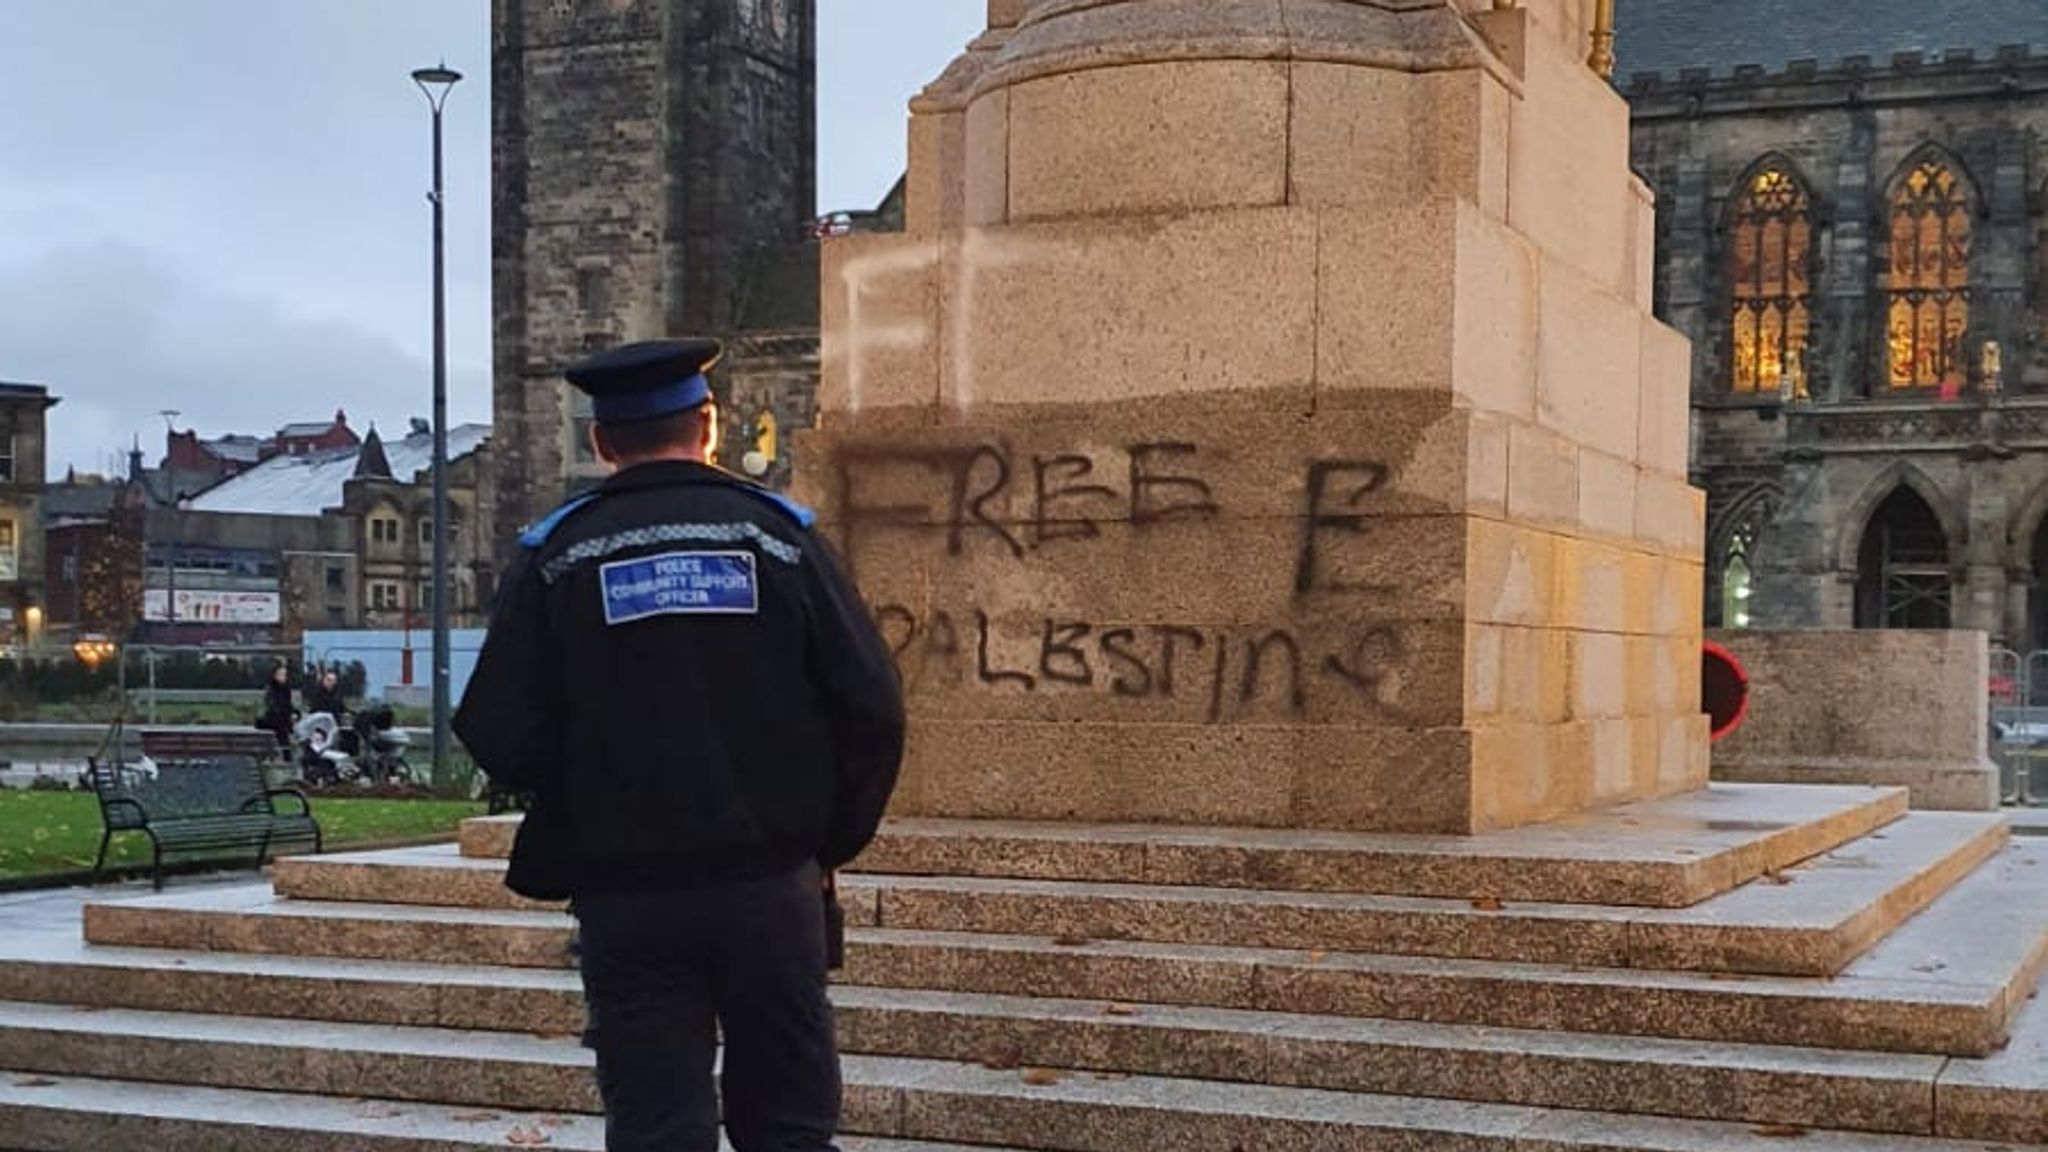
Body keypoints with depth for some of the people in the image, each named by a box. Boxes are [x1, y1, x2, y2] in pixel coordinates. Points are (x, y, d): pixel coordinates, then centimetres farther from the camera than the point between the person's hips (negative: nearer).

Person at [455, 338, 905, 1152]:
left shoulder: (554, 557, -1)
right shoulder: (780, 534, 1)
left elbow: (499, 743, -6)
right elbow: (872, 709, -3)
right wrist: (830, 844, 10)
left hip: (625, 898, 0)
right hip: (773, 886, 1)